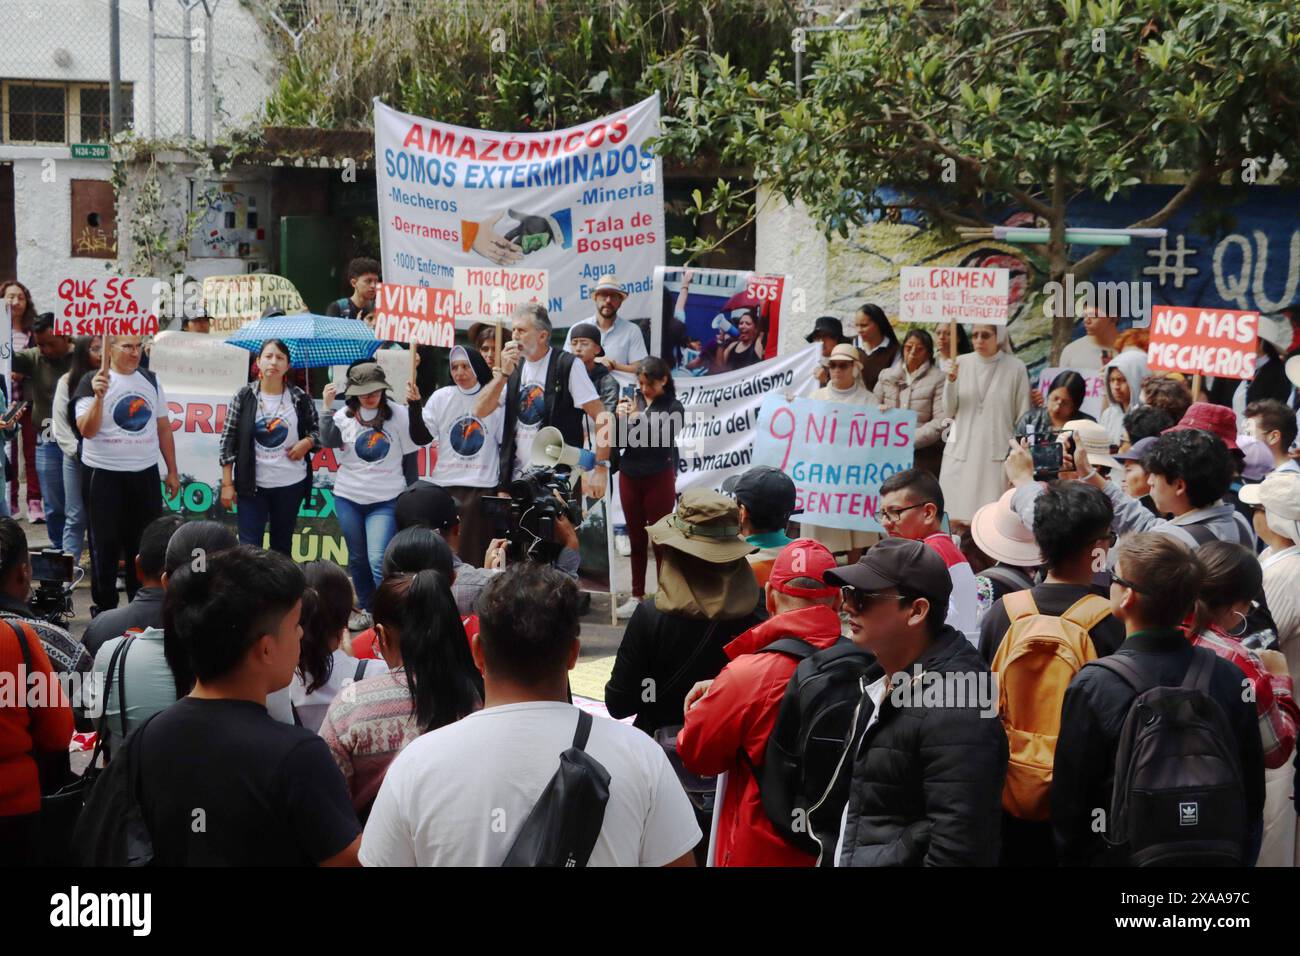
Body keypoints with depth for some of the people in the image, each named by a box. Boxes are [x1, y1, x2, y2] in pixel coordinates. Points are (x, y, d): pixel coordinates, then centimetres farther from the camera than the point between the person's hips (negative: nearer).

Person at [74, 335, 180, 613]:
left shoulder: (150, 380, 7)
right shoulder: (93, 381, -8)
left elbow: (163, 428, 13)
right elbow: (87, 431, -17)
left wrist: (172, 471, 11)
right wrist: (98, 397, -31)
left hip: (146, 475, 4)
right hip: (104, 476, -4)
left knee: (145, 546, 12)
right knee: (105, 547, 5)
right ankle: (105, 611, 15)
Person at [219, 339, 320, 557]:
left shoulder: (300, 398, -1)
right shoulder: (244, 397, -4)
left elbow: (317, 430, 12)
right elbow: (228, 440, -2)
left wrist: (306, 443, -12)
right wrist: (227, 484, -5)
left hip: (291, 484, 1)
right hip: (252, 484, -1)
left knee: (282, 547, 13)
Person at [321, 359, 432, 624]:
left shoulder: (399, 414, -3)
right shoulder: (345, 415, 2)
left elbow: (418, 442, -5)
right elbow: (329, 441, -11)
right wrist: (326, 407, -10)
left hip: (385, 500, -3)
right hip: (348, 498, 3)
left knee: (378, 561, -15)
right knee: (357, 558, 13)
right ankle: (366, 609, 29)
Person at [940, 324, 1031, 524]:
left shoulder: (1015, 367, -1)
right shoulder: (962, 363, 6)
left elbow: (1023, 417, 2)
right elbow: (950, 411, 8)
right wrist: (951, 382, -9)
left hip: (997, 454, -3)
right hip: (963, 452, 3)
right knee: (956, 519, 0)